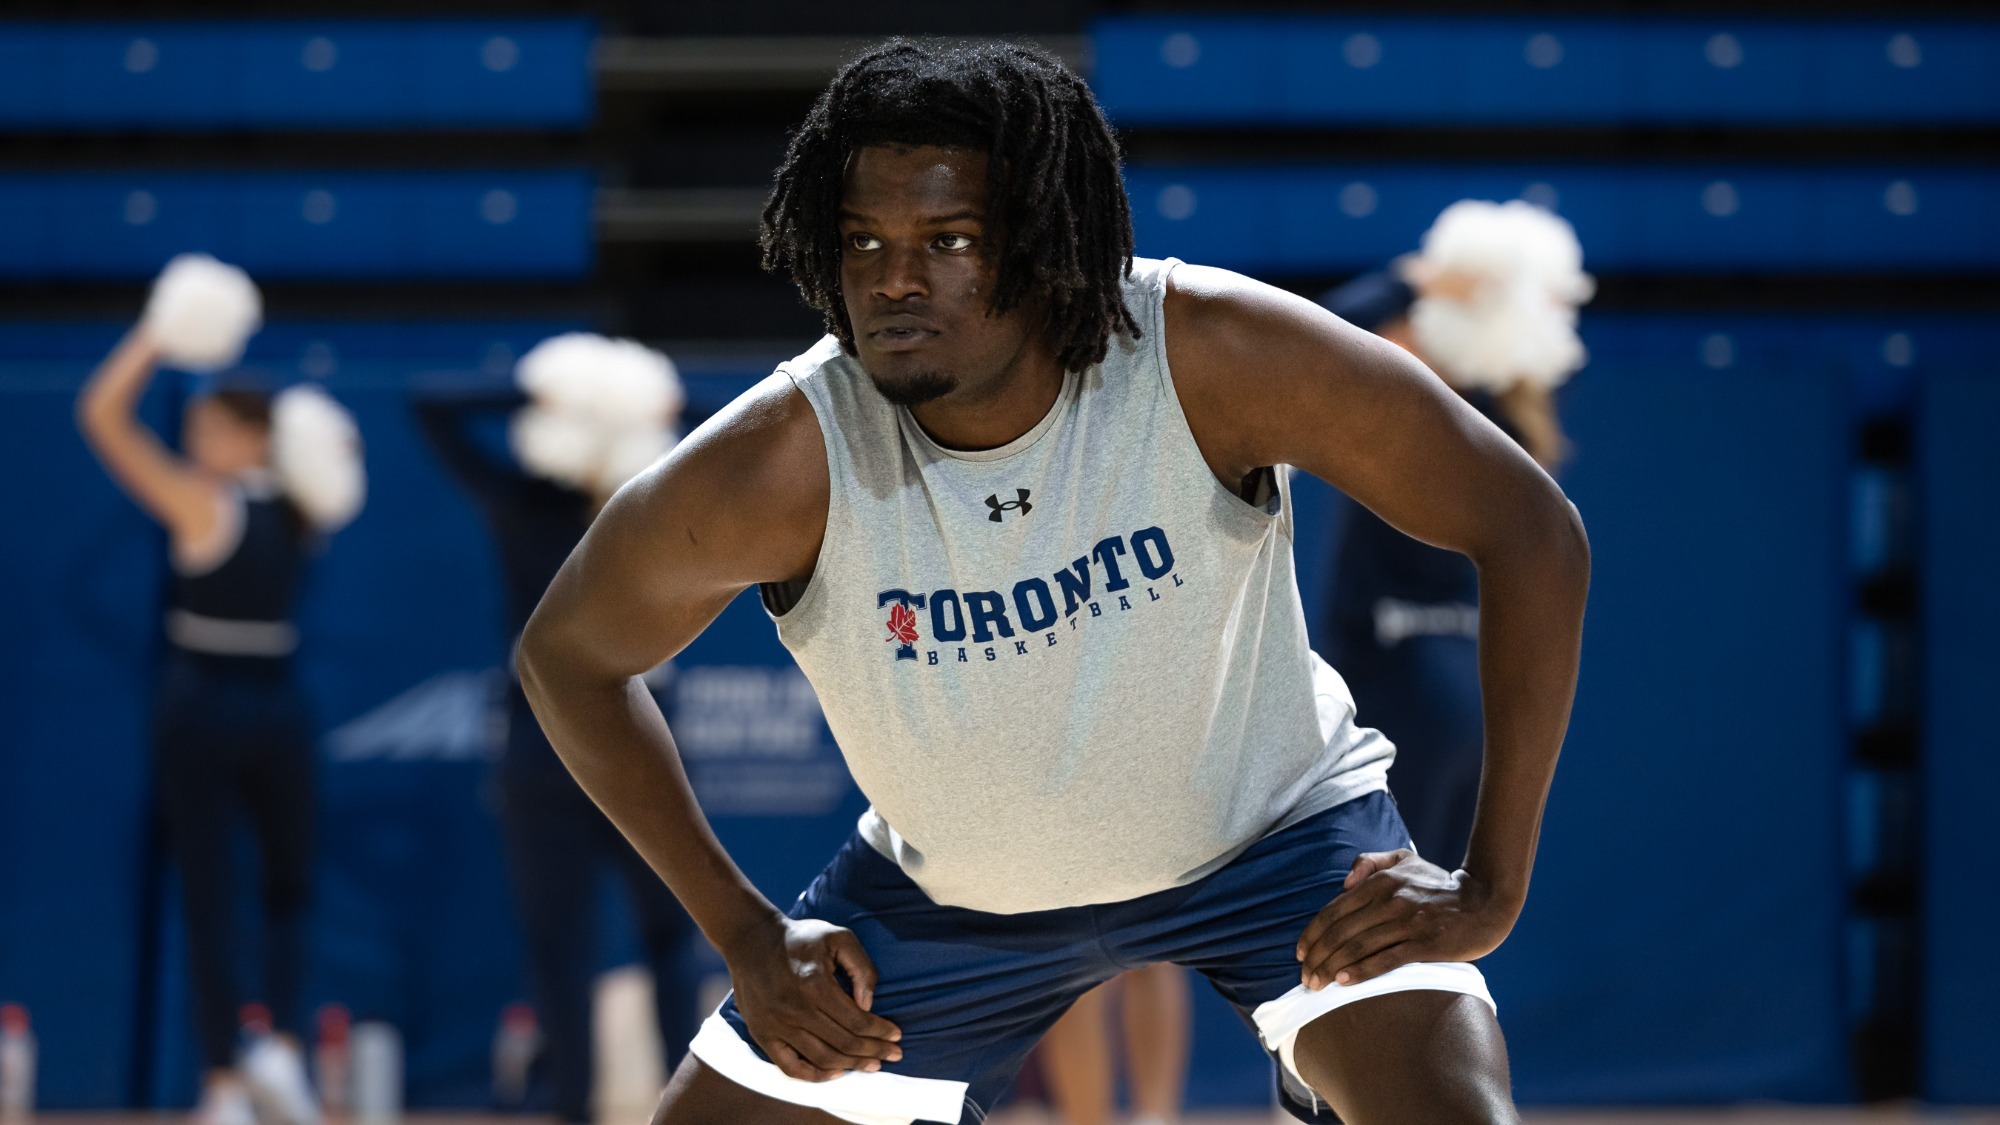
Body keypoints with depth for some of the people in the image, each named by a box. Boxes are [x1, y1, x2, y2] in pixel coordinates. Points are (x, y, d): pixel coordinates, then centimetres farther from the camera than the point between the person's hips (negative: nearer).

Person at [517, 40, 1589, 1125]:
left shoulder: (1210, 354, -29)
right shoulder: (783, 465, -27)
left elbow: (1532, 530, -20)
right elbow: (567, 654, -7)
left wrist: (1491, 889, -21)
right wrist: (745, 935, -7)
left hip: (1271, 830, -2)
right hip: (949, 888, 2)